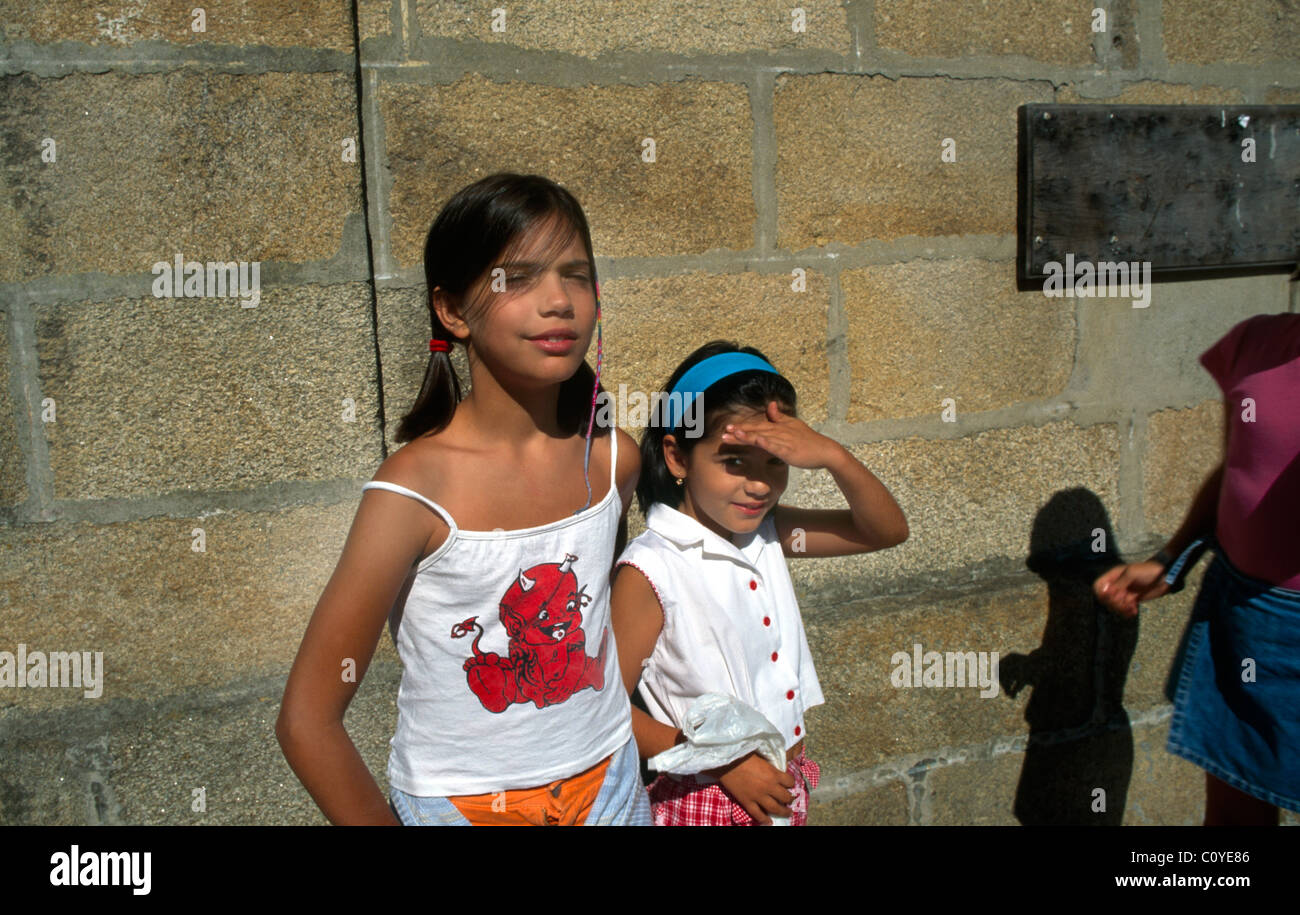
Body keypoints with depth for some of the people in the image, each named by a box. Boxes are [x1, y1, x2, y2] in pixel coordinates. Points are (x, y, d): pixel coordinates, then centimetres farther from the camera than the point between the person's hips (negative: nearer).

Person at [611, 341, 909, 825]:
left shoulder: (768, 531, -3)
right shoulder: (650, 571, -22)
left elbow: (887, 529, 1)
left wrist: (831, 455, -16)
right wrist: (727, 763, -19)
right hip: (707, 803, -6)